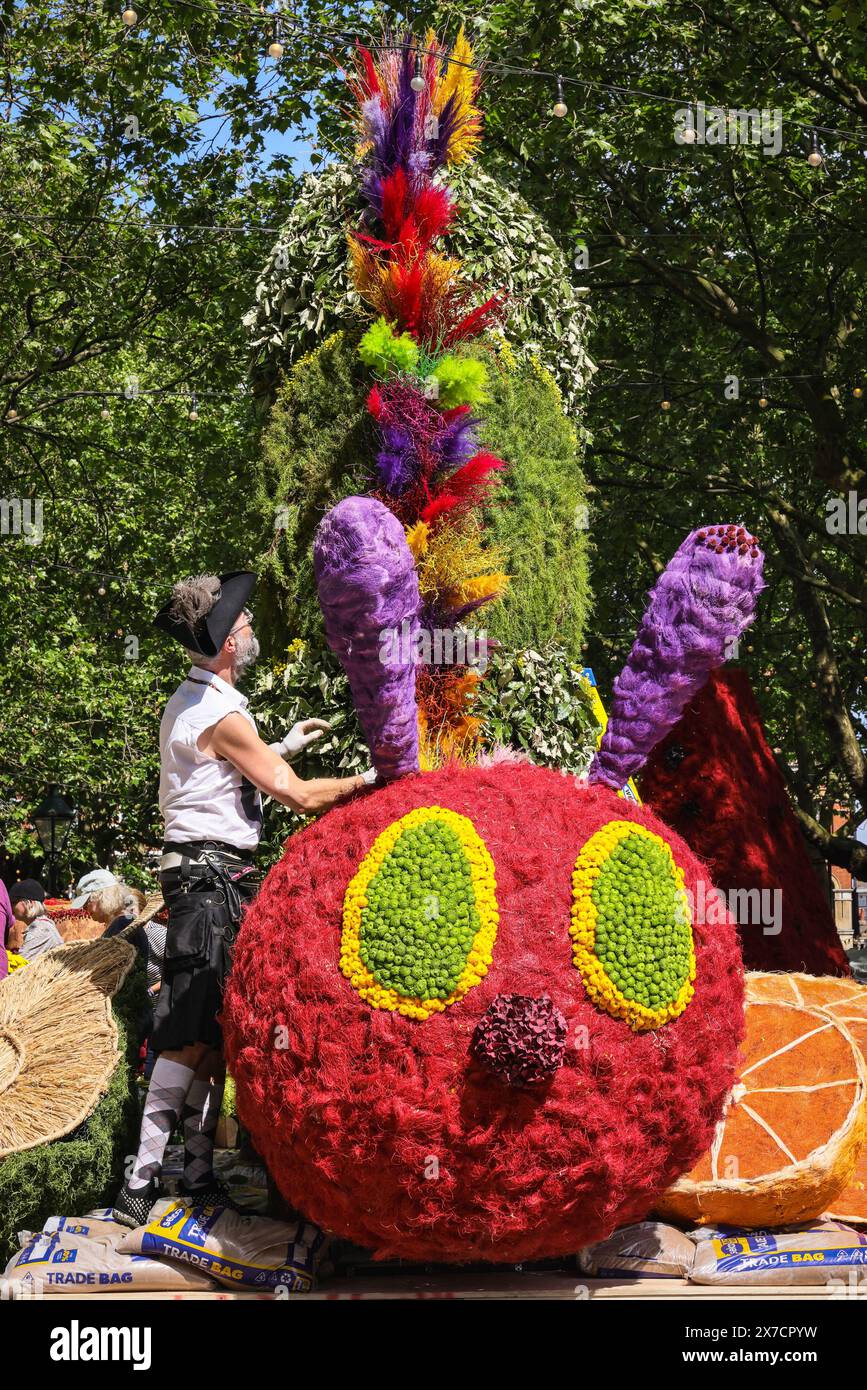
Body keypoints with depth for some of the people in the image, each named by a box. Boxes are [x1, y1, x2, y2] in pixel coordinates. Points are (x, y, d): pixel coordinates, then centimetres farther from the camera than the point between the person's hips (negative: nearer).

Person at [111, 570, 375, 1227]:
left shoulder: (187, 702, 15)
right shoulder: (221, 715, -16)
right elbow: (300, 796, -15)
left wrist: (281, 747, 30)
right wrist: (369, 779, -2)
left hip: (204, 875, 10)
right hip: (215, 880, -10)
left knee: (213, 1030, 10)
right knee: (193, 1036, -8)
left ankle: (199, 1173, 15)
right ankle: (143, 1181, -4)